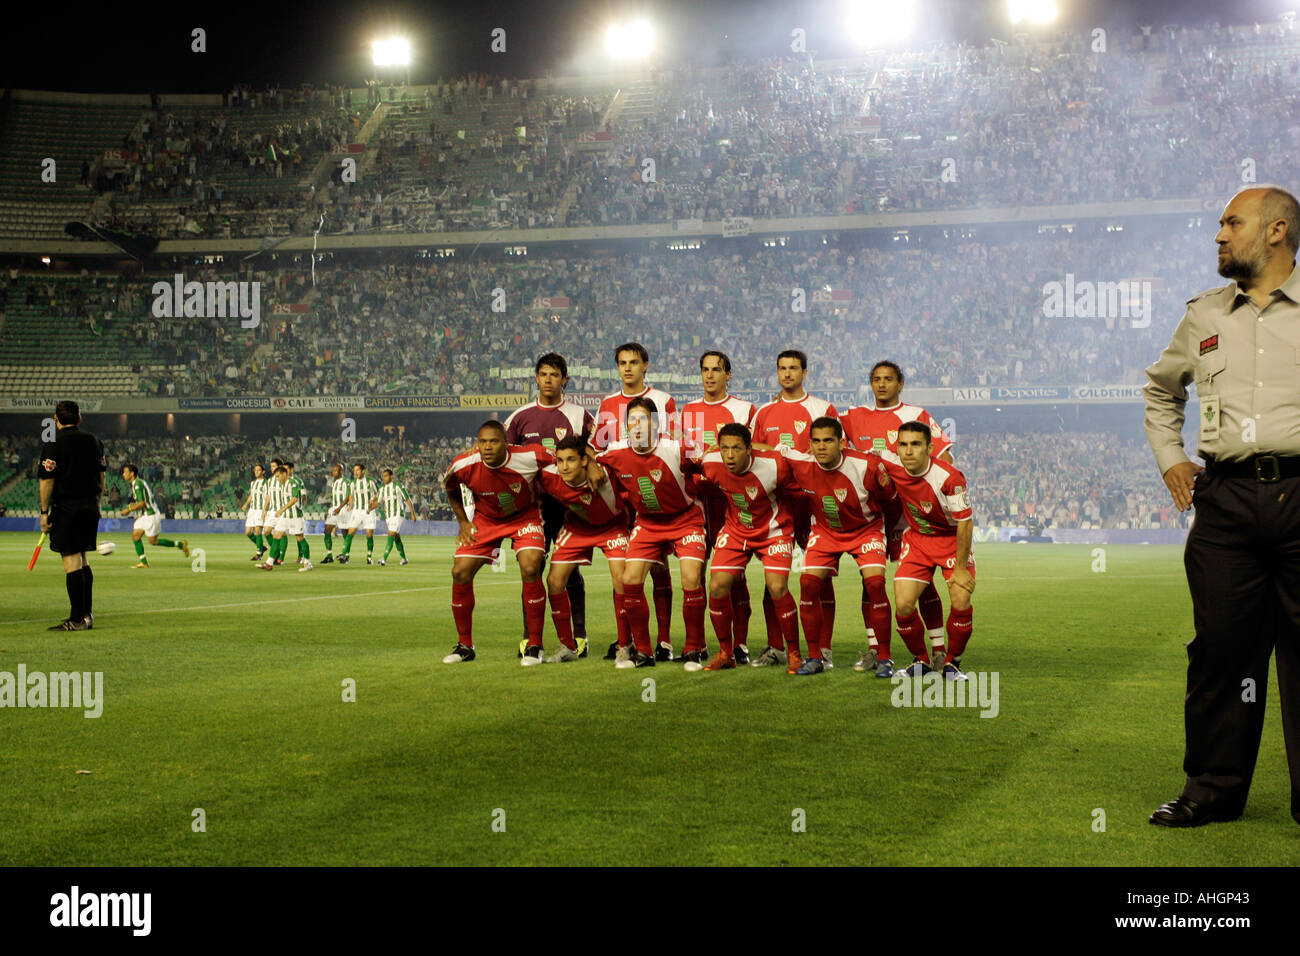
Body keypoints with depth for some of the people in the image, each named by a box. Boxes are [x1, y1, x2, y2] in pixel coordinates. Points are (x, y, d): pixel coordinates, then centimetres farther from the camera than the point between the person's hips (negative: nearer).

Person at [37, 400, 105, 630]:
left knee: (72, 561, -5)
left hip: (66, 508, -6)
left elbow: (47, 480, -11)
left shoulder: (53, 444, -8)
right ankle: (87, 614, 18)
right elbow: (101, 476, 14)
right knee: (82, 559, 16)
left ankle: (78, 619, -6)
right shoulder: (93, 441, 9)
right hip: (90, 506, 6)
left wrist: (44, 512, -7)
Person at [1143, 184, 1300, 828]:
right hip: (1225, 501, 3)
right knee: (1220, 648, 5)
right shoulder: (1204, 316, 17)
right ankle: (1214, 789, 15)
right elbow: (1161, 389, 33)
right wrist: (1169, 457, 20)